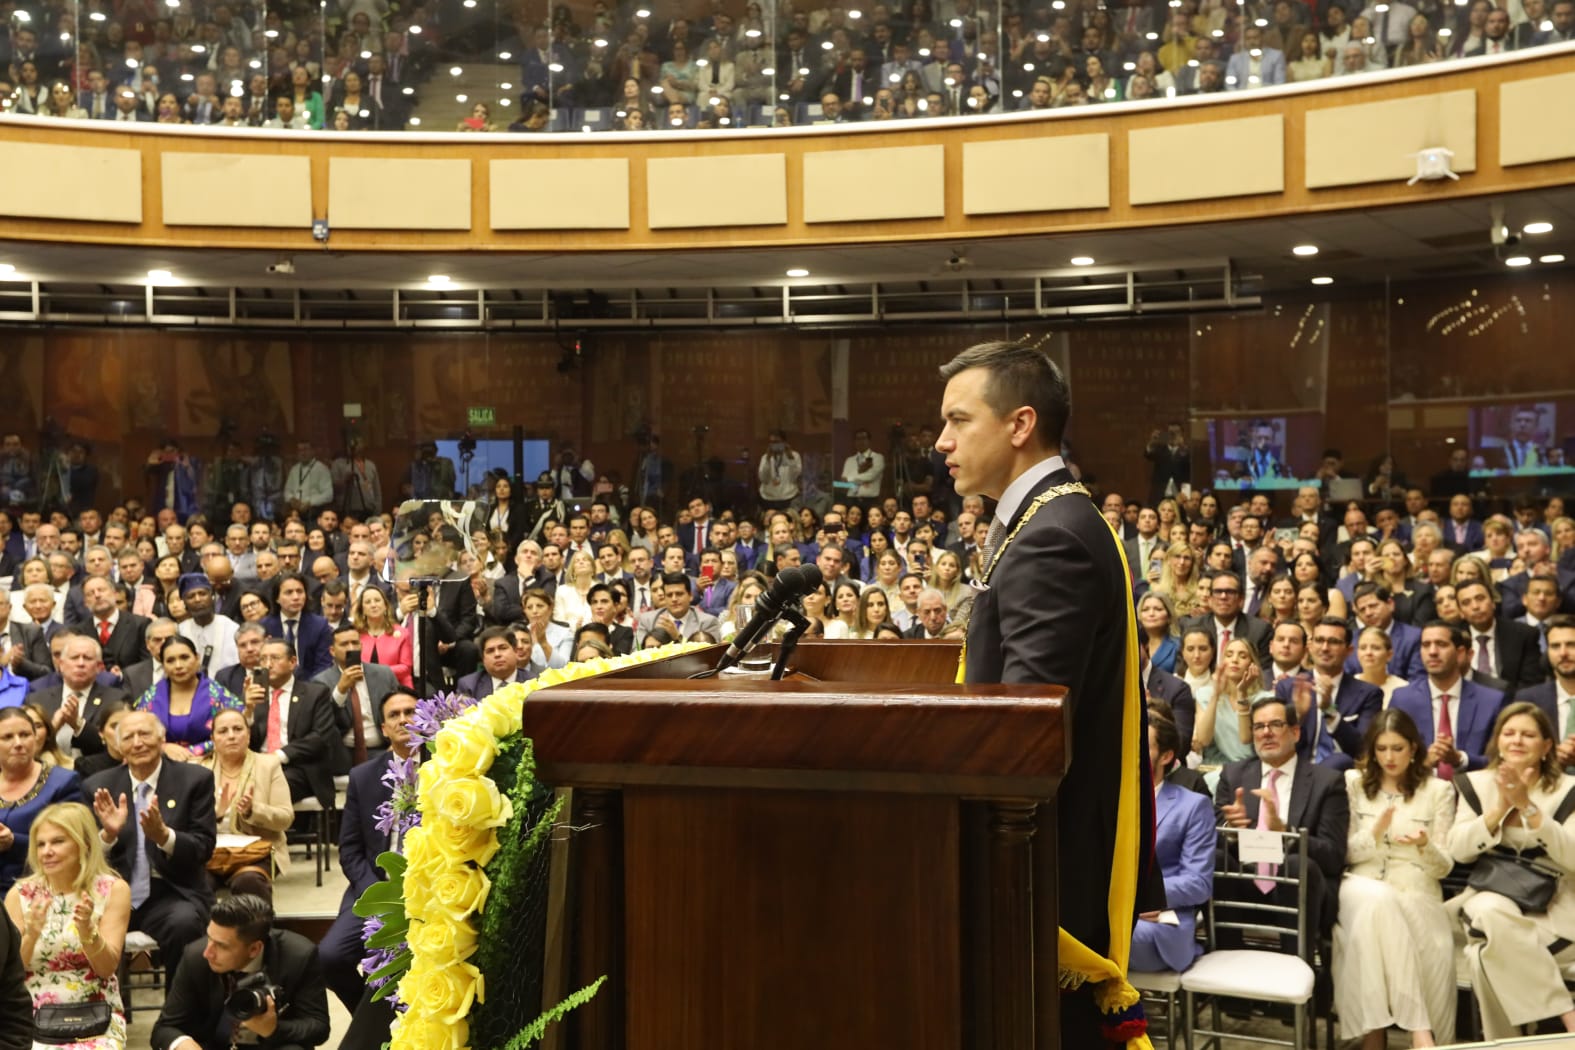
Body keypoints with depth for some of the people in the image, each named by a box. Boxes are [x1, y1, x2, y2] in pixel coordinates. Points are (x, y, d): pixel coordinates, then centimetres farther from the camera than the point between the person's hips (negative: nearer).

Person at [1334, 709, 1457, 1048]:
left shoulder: (1439, 790, 9)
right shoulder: (1353, 782, 11)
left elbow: (1443, 867, 5)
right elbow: (1345, 854, 8)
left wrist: (1425, 846, -18)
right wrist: (1374, 834, -12)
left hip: (1416, 893, 0)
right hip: (1363, 890, 0)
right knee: (1377, 899, -39)